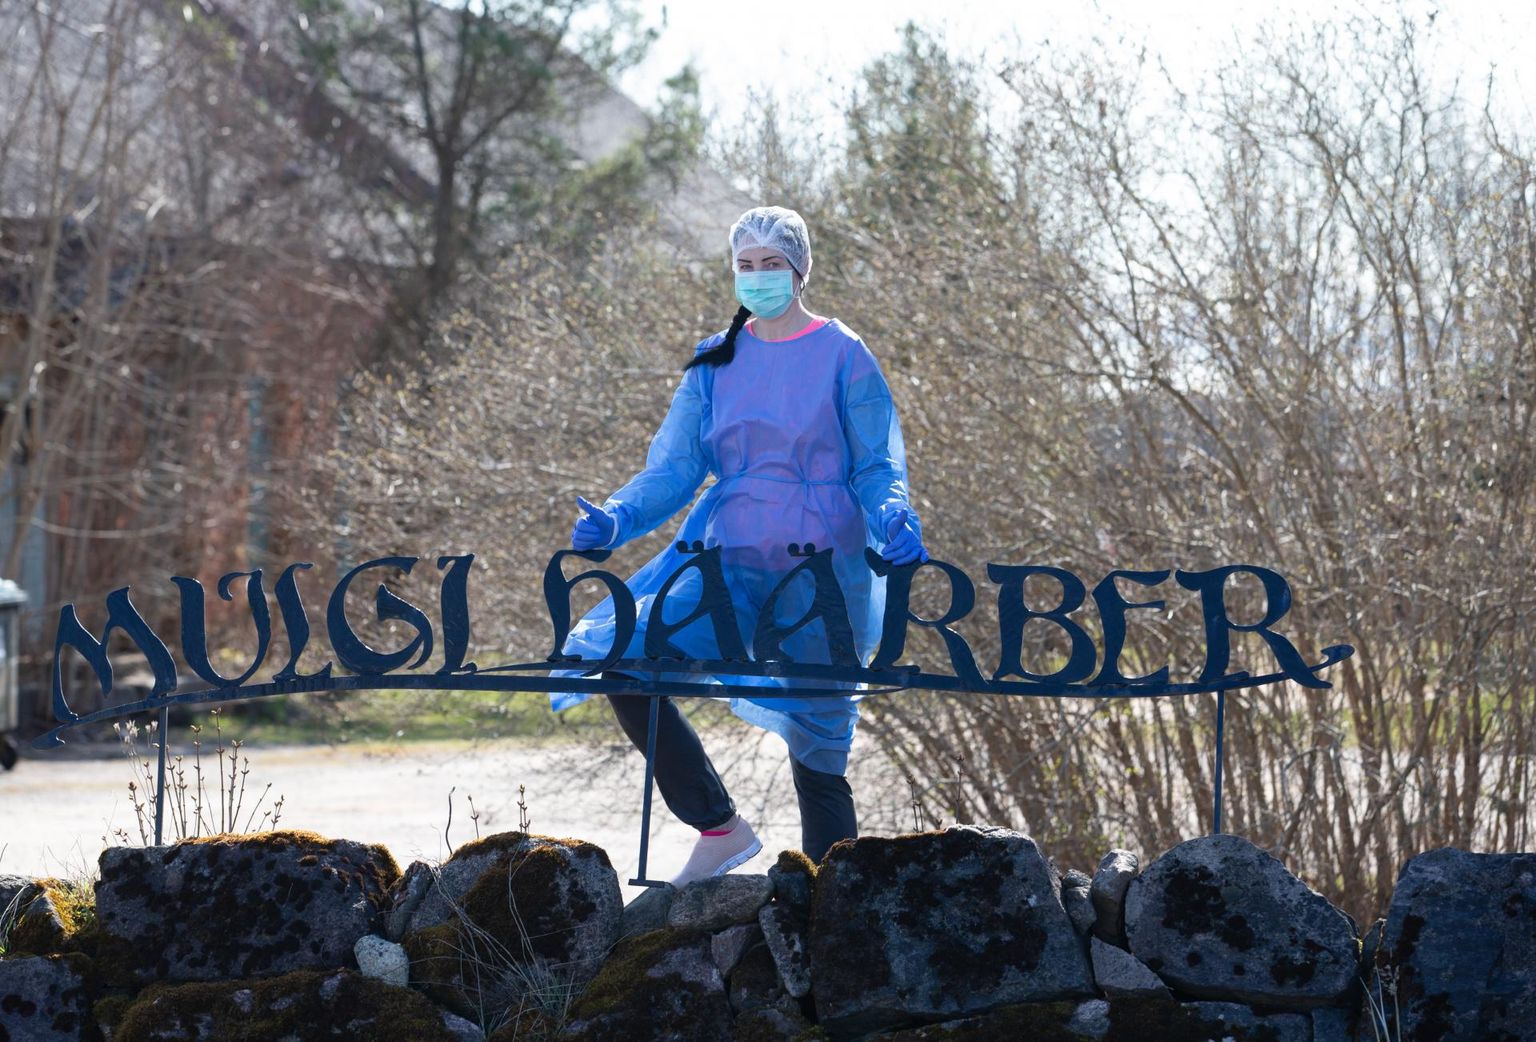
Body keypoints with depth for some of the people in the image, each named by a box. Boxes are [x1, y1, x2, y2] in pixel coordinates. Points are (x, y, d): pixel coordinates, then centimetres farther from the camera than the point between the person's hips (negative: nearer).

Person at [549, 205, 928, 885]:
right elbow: (675, 467, 5)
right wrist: (616, 518, -14)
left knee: (816, 742, 1)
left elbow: (877, 467, -1)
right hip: (730, 564, 4)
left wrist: (894, 519, -23)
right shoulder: (715, 362, 10)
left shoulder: (842, 356, 0)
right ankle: (720, 829, -2)